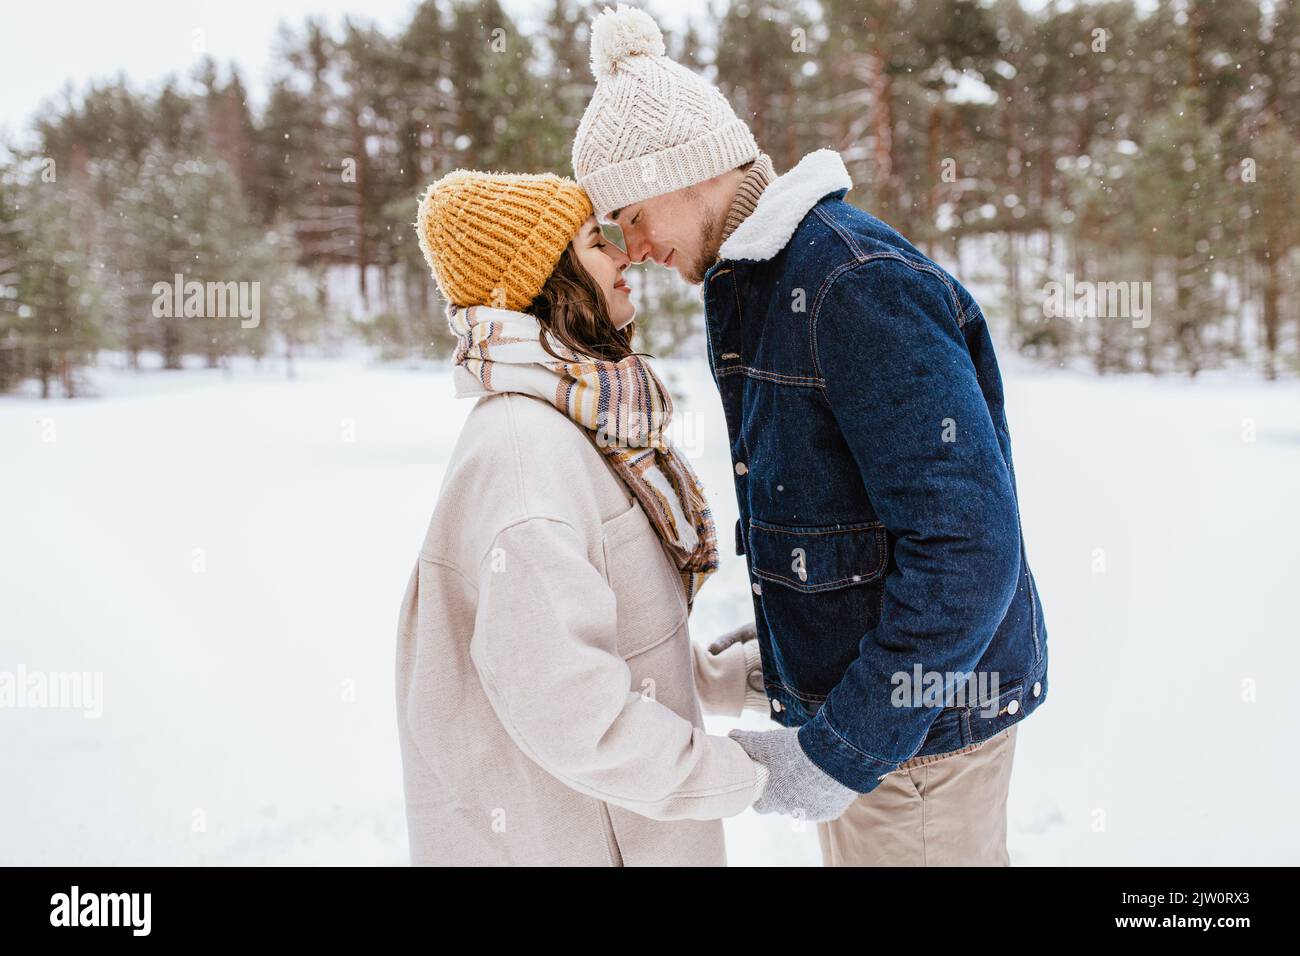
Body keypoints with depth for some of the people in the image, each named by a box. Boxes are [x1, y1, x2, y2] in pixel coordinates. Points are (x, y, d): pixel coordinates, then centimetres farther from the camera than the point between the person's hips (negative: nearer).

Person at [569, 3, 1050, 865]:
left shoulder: (861, 284, -24)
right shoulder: (755, 286, 9)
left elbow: (967, 549, -28)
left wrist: (841, 753, -23)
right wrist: (775, 650, 13)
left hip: (917, 727, -9)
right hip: (852, 693, 9)